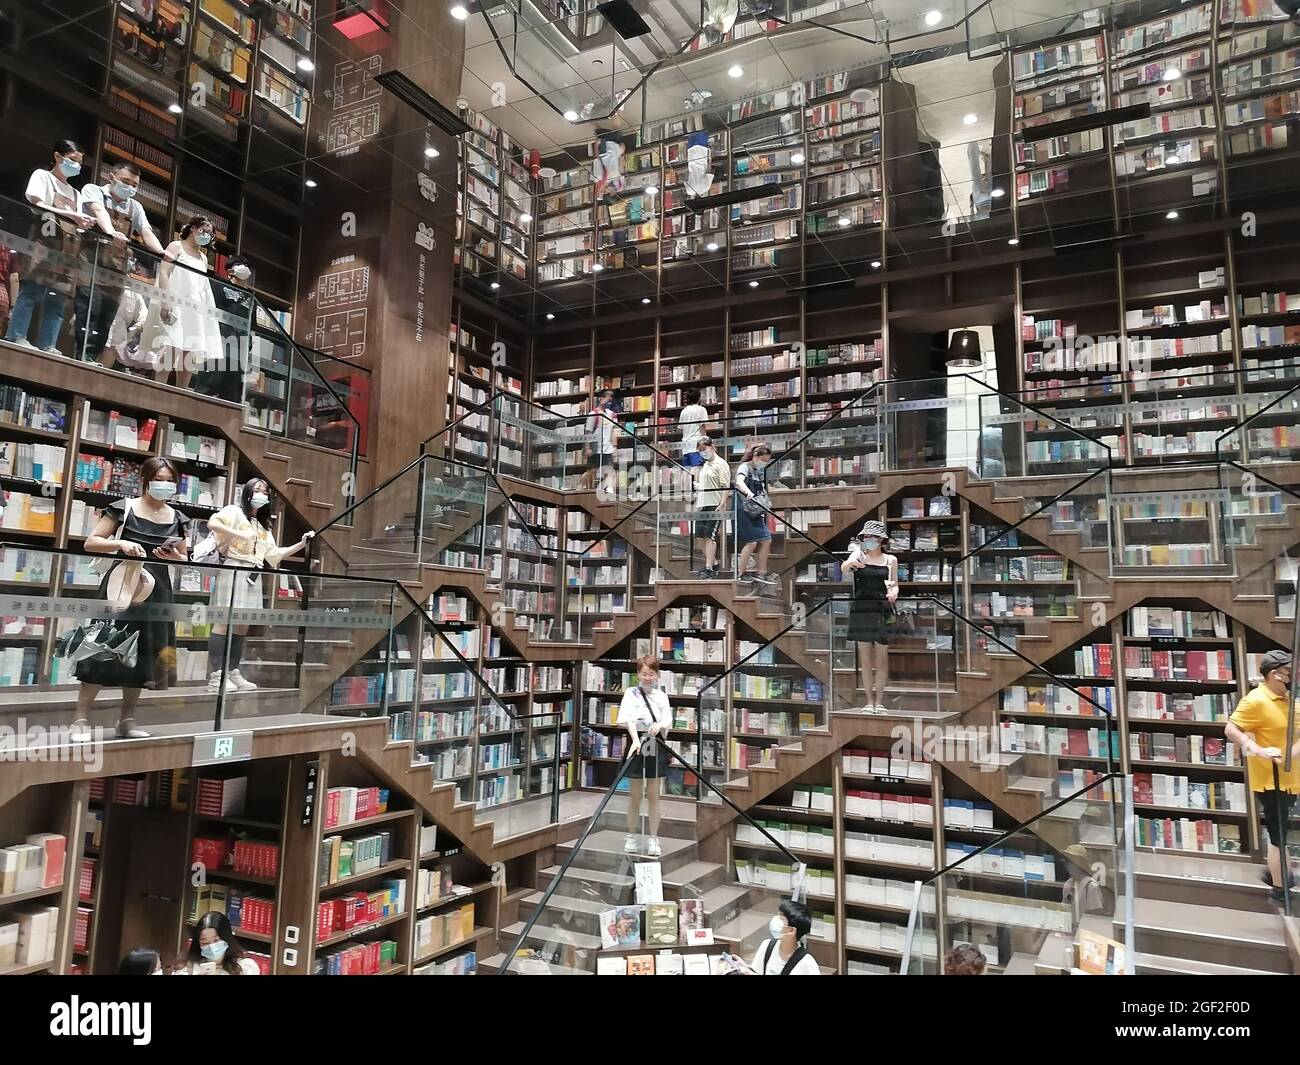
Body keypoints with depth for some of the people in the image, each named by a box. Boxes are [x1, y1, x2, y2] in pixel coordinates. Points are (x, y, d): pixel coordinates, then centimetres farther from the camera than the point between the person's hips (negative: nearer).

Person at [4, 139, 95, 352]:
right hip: (43, 243, -6)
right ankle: (16, 337, -21)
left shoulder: (75, 193, 29)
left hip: (66, 251, 6)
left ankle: (47, 347, -9)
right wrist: (71, 216, -17)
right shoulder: (42, 176, 11)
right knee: (32, 289, -16)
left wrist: (84, 224, -4)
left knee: (58, 297, -4)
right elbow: (36, 204, -7)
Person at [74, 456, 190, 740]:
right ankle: (81, 720, 2)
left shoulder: (177, 519, 8)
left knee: (141, 655, 8)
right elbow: (90, 543, -4)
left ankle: (127, 720, 18)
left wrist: (174, 557, -8)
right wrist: (121, 543, -20)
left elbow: (184, 560, 15)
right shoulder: (123, 508, -4)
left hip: (156, 591, 4)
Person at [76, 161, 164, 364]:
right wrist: (112, 232, -36)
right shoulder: (93, 191, 8)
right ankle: (85, 359, -19)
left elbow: (147, 232, 5)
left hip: (116, 271, 5)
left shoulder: (135, 207, 21)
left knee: (105, 321, -1)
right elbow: (99, 211, -14)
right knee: (88, 313, -15)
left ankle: (96, 362, -2)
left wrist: (161, 252, -16)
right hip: (90, 263, -4)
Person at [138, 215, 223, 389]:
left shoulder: (203, 257, 25)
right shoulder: (176, 247, 5)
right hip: (175, 306, -7)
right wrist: (165, 302, -22)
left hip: (196, 309, 7)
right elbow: (163, 273, -8)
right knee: (171, 351, -19)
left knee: (192, 355, -2)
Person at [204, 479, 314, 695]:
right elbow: (212, 523, -17)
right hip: (234, 571, -8)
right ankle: (216, 676, -12)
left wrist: (301, 544, 11)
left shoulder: (263, 526, 24)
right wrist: (240, 534, -22)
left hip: (253, 577, 8)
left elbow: (275, 554, 19)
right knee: (224, 621, -10)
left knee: (243, 625, 7)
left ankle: (233, 674, 11)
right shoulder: (235, 512, 3)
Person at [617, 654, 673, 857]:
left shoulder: (662, 696, 8)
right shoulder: (631, 694, -1)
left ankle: (654, 839, 12)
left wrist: (660, 725, -26)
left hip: (656, 747, 2)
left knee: (653, 796, 6)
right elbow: (629, 719, -16)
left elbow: (667, 722, -2)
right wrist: (636, 740, -33)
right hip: (637, 745, -2)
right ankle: (632, 837, 19)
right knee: (635, 796, 6)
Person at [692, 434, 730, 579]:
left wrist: (722, 505, -20)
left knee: (710, 536, -9)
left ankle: (709, 569, -8)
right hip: (702, 505, 8)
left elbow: (725, 486, -12)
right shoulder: (704, 464, 19)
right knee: (701, 536, 7)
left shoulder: (720, 464, -5)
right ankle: (714, 564, 20)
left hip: (715, 505, -8)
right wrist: (696, 485, 11)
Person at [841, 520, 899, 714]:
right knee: (865, 659, 5)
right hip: (861, 609, 0)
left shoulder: (891, 560, 7)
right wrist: (852, 563, -39)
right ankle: (869, 702, 12)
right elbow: (843, 568, -16)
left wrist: (893, 593, -10)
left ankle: (879, 701, 12)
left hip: (882, 610, 0)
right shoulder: (858, 555, 3)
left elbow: (895, 585, 14)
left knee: (881, 658, 3)